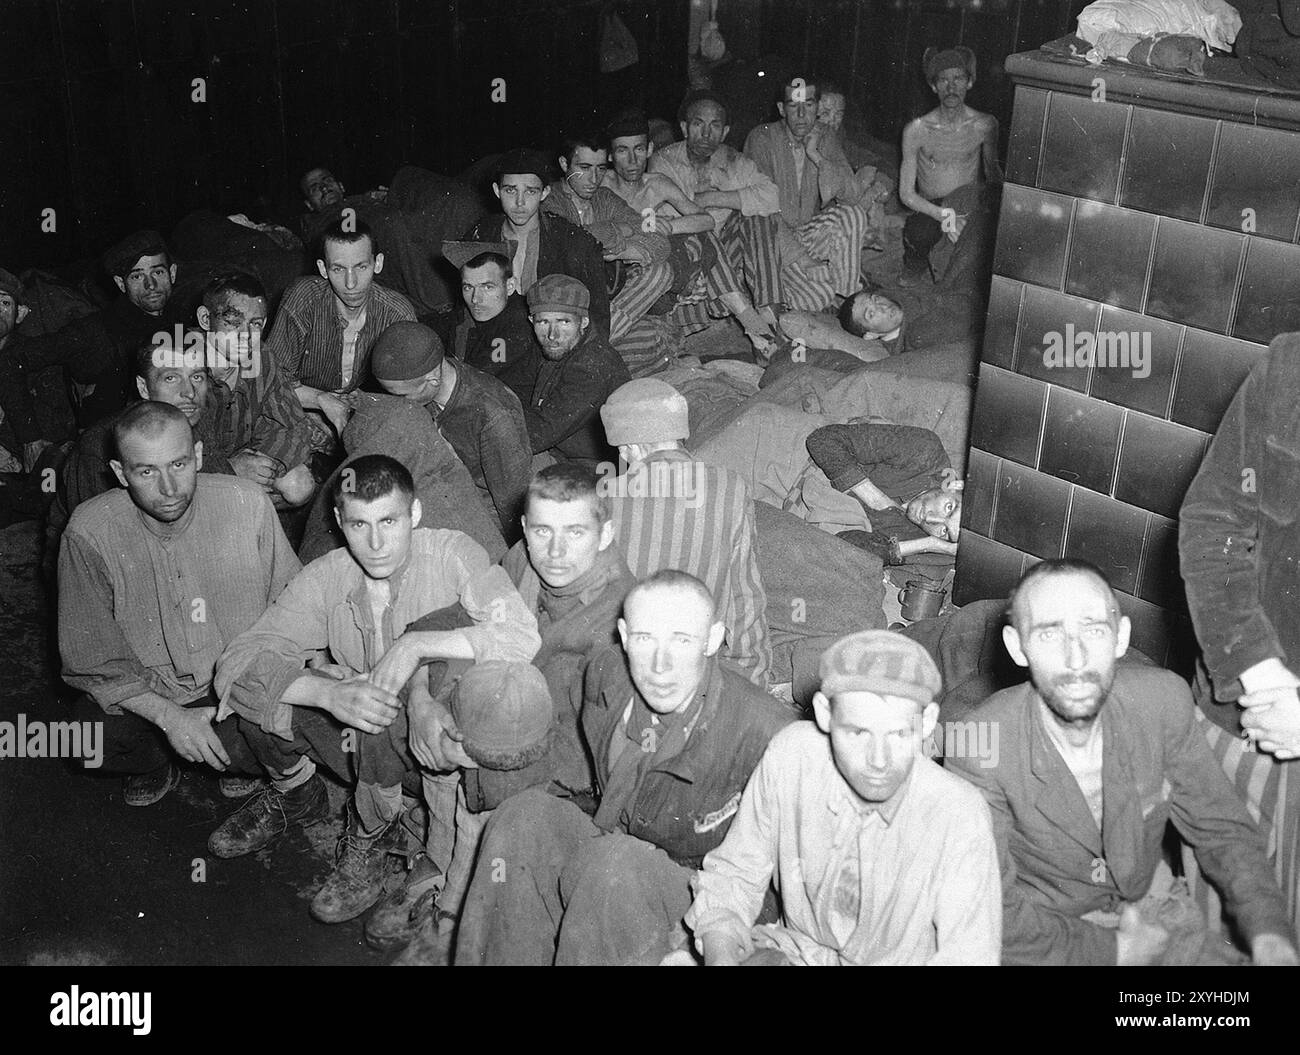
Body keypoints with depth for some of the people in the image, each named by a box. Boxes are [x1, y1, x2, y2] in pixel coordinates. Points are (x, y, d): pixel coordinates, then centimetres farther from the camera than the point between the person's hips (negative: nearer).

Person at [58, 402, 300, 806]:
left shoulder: (248, 504, -14)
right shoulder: (88, 533, -15)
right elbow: (89, 659, -12)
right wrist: (168, 715, -23)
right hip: (142, 693, 1)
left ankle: (239, 760, 11)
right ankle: (156, 765, 11)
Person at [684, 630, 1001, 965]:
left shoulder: (960, 816, -23)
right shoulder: (789, 756, -15)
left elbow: (970, 956, -20)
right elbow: (733, 876, -4)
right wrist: (720, 957, -22)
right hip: (796, 949, 3)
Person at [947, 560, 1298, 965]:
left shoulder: (1163, 699, -15)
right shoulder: (980, 748, -25)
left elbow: (1221, 828, -2)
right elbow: (995, 910, -17)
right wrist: (1113, 950, -15)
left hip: (1149, 899, 3)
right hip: (1047, 928, -2)